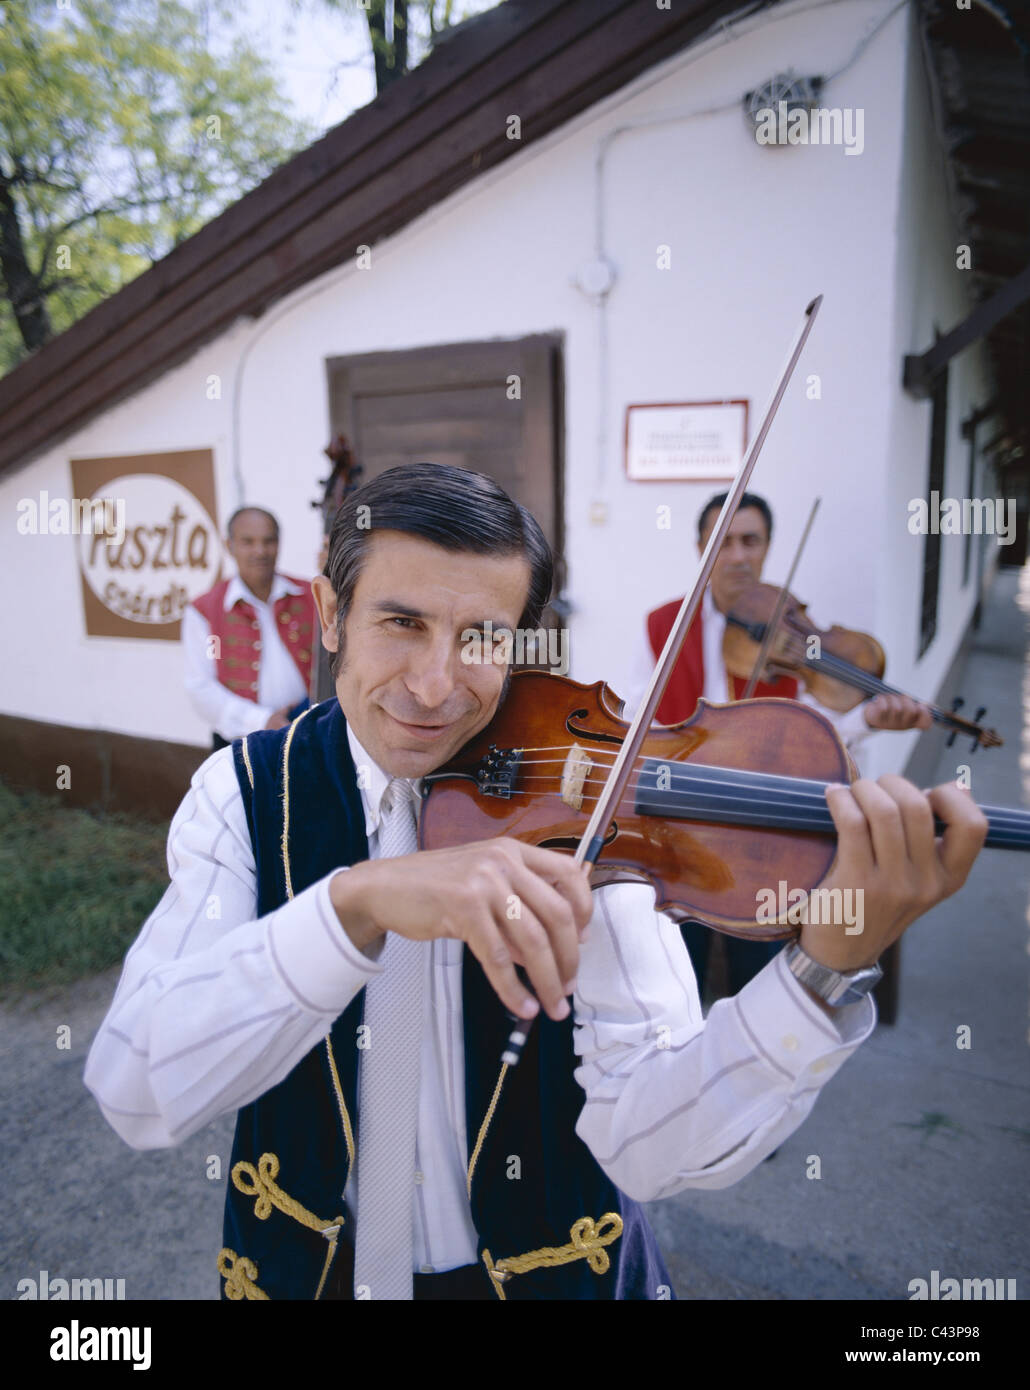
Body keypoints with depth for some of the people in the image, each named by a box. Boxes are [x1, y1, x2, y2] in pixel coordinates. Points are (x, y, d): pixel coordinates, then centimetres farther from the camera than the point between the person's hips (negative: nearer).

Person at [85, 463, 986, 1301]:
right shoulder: (246, 791, -15)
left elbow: (647, 1143, -25)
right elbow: (136, 1095, -26)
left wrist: (830, 966, -41)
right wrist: (357, 900, -40)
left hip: (546, 1265, -1)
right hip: (310, 1264, 2)